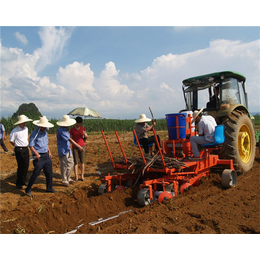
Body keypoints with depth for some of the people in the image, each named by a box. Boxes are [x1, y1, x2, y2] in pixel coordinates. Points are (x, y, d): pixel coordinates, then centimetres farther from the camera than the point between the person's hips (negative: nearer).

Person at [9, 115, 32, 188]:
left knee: (26, 166, 10)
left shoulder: (26, 129, 8)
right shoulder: (14, 131, -12)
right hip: (19, 150, -6)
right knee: (21, 166, -5)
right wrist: (18, 146, 3)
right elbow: (11, 141, -4)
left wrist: (26, 145, 13)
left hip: (26, 149, 6)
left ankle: (24, 181, 24)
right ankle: (18, 183, 8)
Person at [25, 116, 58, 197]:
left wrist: (49, 151, 12)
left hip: (46, 155, 7)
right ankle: (28, 190, 15)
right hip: (38, 157, -7)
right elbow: (31, 145, -12)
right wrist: (36, 153, -23)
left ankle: (49, 188, 26)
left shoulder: (45, 133, 11)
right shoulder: (34, 134, -11)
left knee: (49, 173, 11)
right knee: (35, 174, -2)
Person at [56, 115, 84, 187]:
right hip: (63, 151, -9)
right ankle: (64, 181, 13)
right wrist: (78, 146, -26)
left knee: (71, 163, 15)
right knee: (64, 166, -1)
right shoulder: (61, 130, -20)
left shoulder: (66, 129, 10)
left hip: (68, 150, 9)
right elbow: (70, 139, -25)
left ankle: (68, 178, 29)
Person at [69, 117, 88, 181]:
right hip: (75, 147, -2)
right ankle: (76, 177, 9)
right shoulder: (72, 129, -3)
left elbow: (86, 137, 10)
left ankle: (82, 176, 16)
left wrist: (85, 134, -13)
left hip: (82, 146, 2)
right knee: (76, 162, 1)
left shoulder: (83, 128, 3)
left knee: (82, 162, 6)